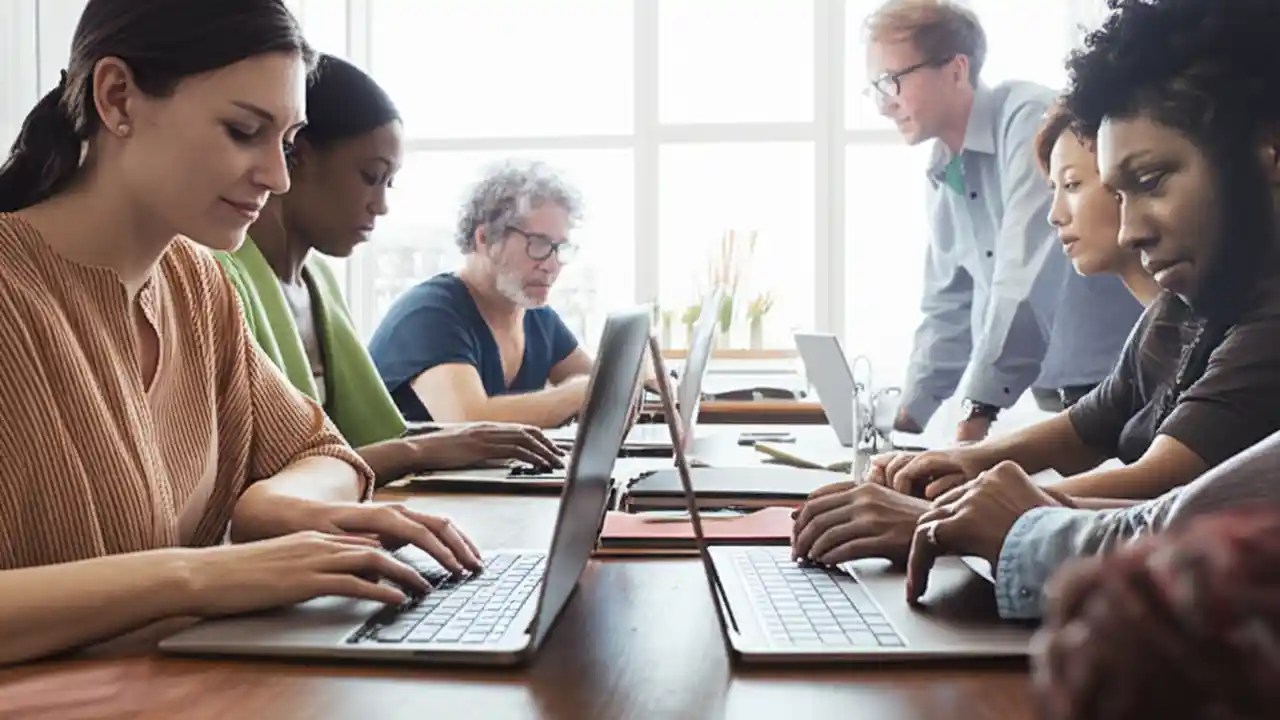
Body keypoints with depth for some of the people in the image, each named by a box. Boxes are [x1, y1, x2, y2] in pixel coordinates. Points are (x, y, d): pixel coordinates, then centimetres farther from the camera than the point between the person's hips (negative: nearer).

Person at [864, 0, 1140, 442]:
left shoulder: (1030, 118, -16)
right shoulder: (943, 174, 9)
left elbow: (1026, 281, -24)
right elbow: (948, 308, 16)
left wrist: (979, 410, -25)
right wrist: (904, 419, 11)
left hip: (1119, 387, -7)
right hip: (1055, 396, 7)